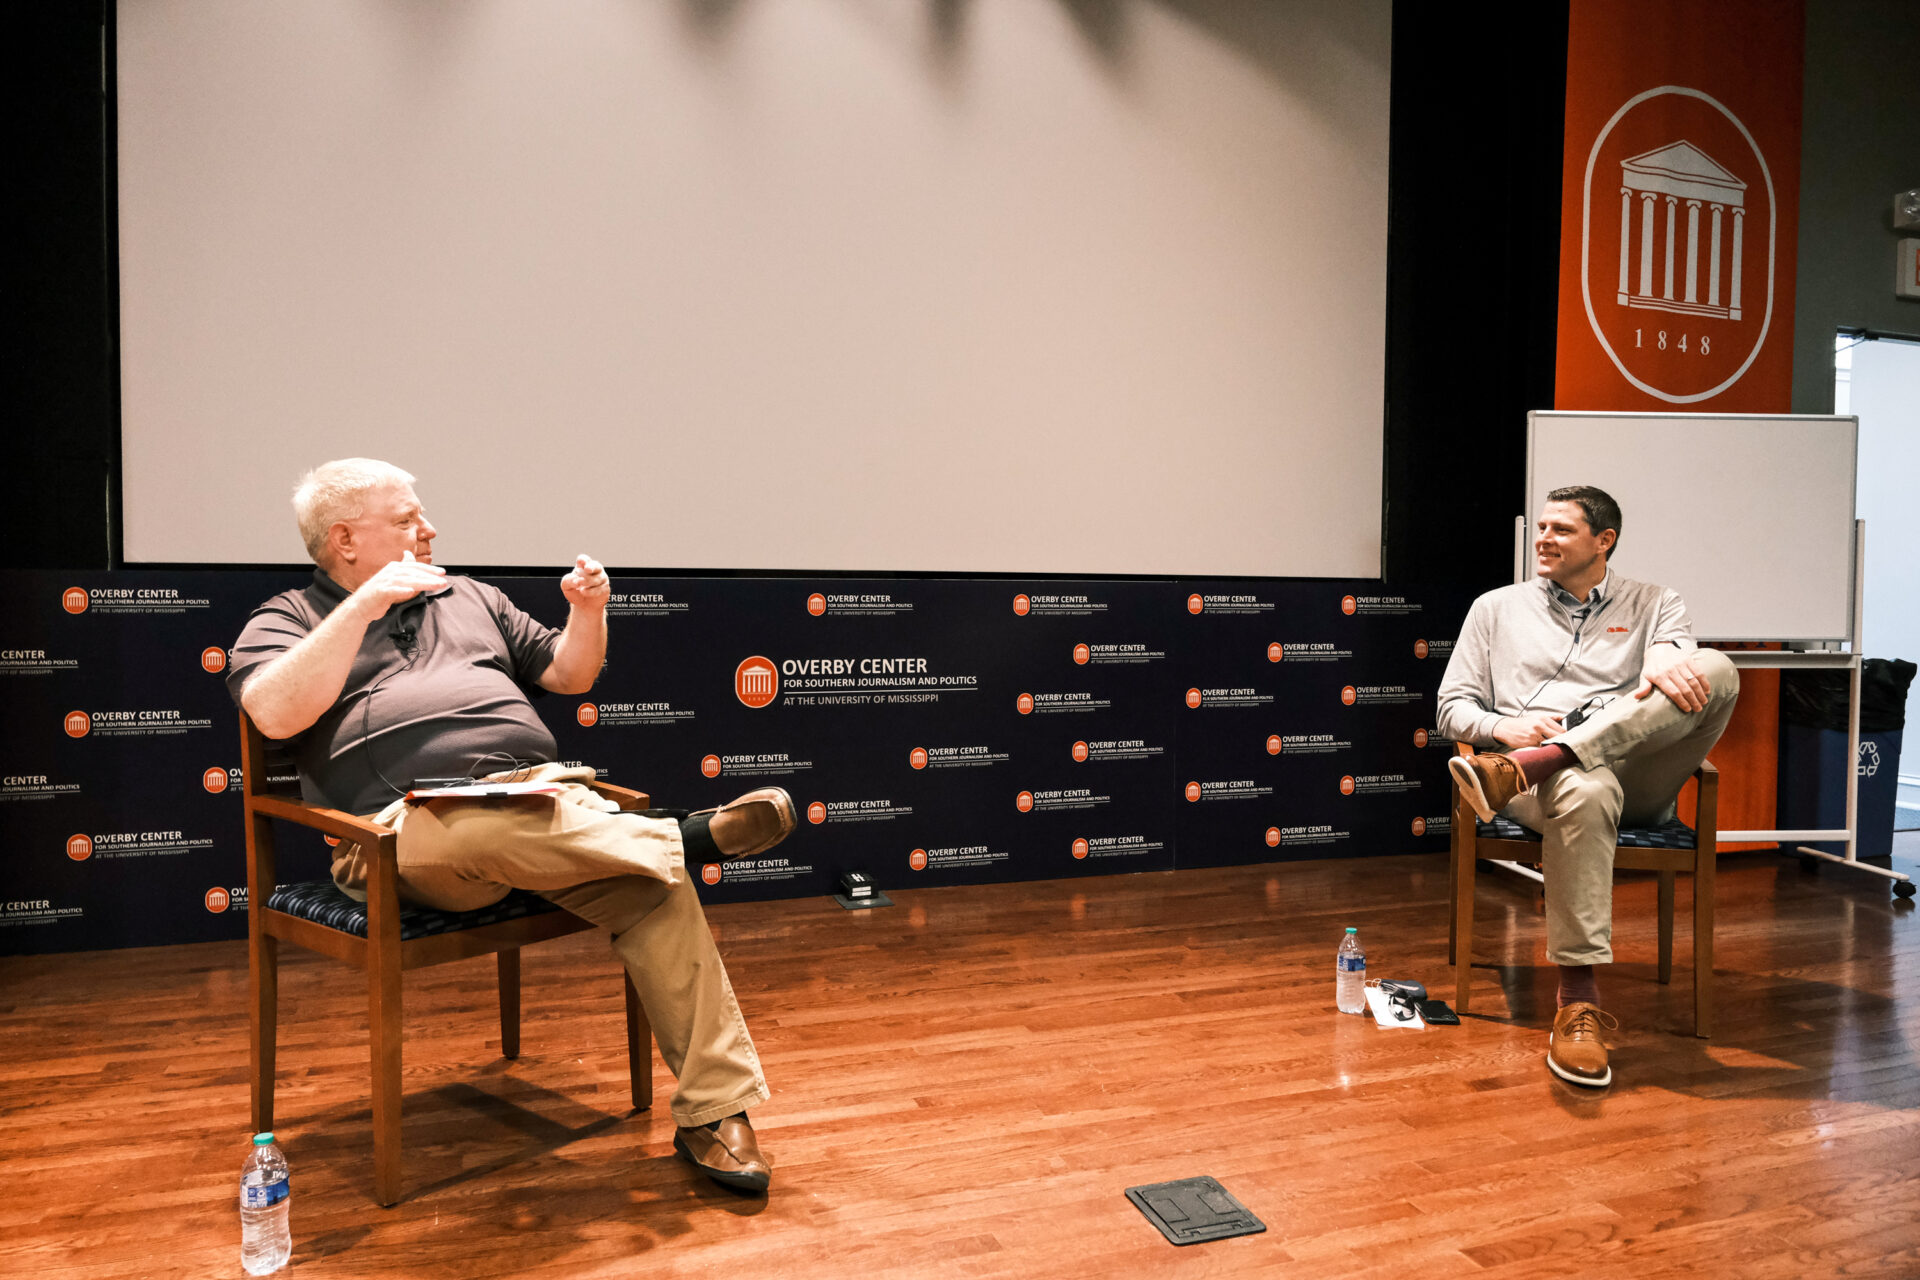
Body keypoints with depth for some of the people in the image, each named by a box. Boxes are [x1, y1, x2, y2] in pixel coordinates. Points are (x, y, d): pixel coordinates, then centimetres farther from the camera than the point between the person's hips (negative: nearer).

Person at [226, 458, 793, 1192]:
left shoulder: (470, 599, 28)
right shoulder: (287, 619, 13)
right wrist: (365, 605, -11)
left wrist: (588, 613, 8)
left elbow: (568, 676, 28)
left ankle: (713, 1114, -16)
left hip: (544, 800, 5)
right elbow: (277, 714, -9)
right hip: (412, 827, -4)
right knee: (493, 828, -41)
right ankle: (683, 835, -21)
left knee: (657, 889, -21)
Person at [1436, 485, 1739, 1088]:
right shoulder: (1497, 608, 23)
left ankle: (1522, 767, -39)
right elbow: (1452, 707, 17)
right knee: (1586, 790, -40)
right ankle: (1579, 1003, -39)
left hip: (1637, 775, 2)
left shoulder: (1653, 604, 23)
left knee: (1716, 669, -26)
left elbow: (1676, 650, -2)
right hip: (1548, 782, -1)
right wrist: (1503, 727, -6)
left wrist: (1666, 662, -28)